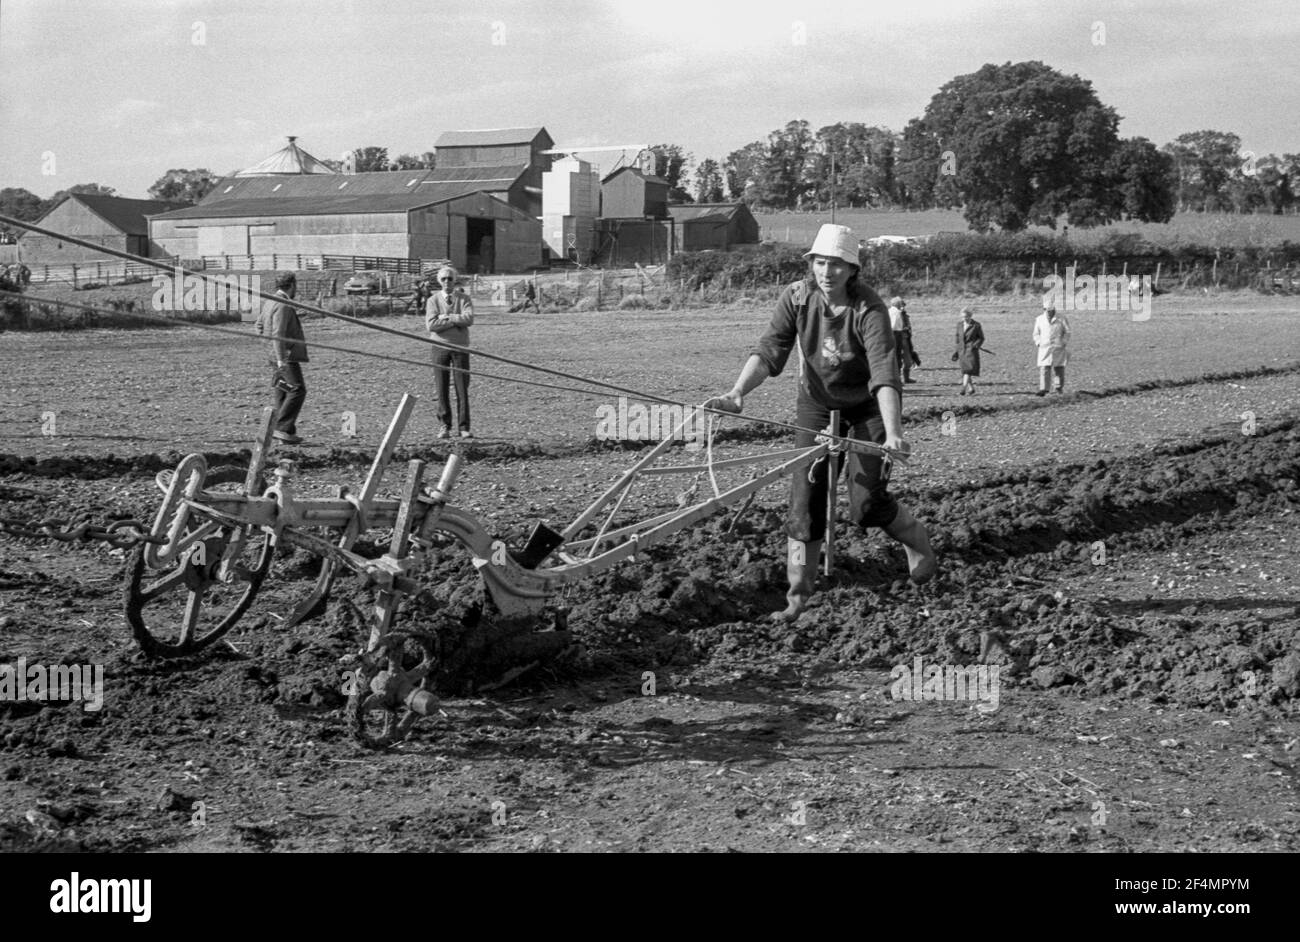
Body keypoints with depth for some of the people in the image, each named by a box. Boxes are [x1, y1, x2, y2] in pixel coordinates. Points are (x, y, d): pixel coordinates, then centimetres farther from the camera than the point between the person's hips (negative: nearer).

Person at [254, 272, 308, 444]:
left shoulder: (269, 303, 16)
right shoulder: (283, 306, -16)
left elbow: (258, 326, 24)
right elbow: (278, 334, -23)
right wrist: (281, 358, -26)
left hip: (281, 357, 11)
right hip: (286, 356, -11)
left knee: (282, 392, 13)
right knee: (297, 389, -13)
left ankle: (278, 430, 15)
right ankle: (283, 428, -18)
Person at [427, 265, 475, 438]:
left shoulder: (464, 299, 6)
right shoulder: (433, 300, 5)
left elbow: (469, 318, -12)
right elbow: (431, 325, -10)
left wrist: (445, 317, -11)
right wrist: (456, 321, -11)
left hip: (460, 347, 0)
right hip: (440, 346, 0)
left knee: (462, 389, -3)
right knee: (442, 389, 1)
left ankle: (464, 427, -1)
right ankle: (445, 426, 9)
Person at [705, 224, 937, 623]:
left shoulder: (869, 309, -27)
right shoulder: (797, 297, -14)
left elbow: (884, 373, -37)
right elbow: (770, 349, -21)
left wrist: (893, 433, -49)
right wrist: (738, 392, -39)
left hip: (869, 406, -4)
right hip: (817, 404, 4)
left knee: (866, 505, -6)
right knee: (806, 499, -3)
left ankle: (917, 541, 26)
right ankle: (798, 593, 6)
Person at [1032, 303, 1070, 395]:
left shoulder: (1061, 318, 1)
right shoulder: (1039, 319, 7)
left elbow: (1067, 332, 7)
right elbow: (1036, 333, 17)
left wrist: (1064, 342, -3)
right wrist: (1038, 343, 2)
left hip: (1058, 348, -1)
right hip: (1044, 348, 1)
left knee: (1059, 369, 4)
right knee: (1044, 369, -10)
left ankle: (1059, 388, 21)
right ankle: (1043, 389, -13)